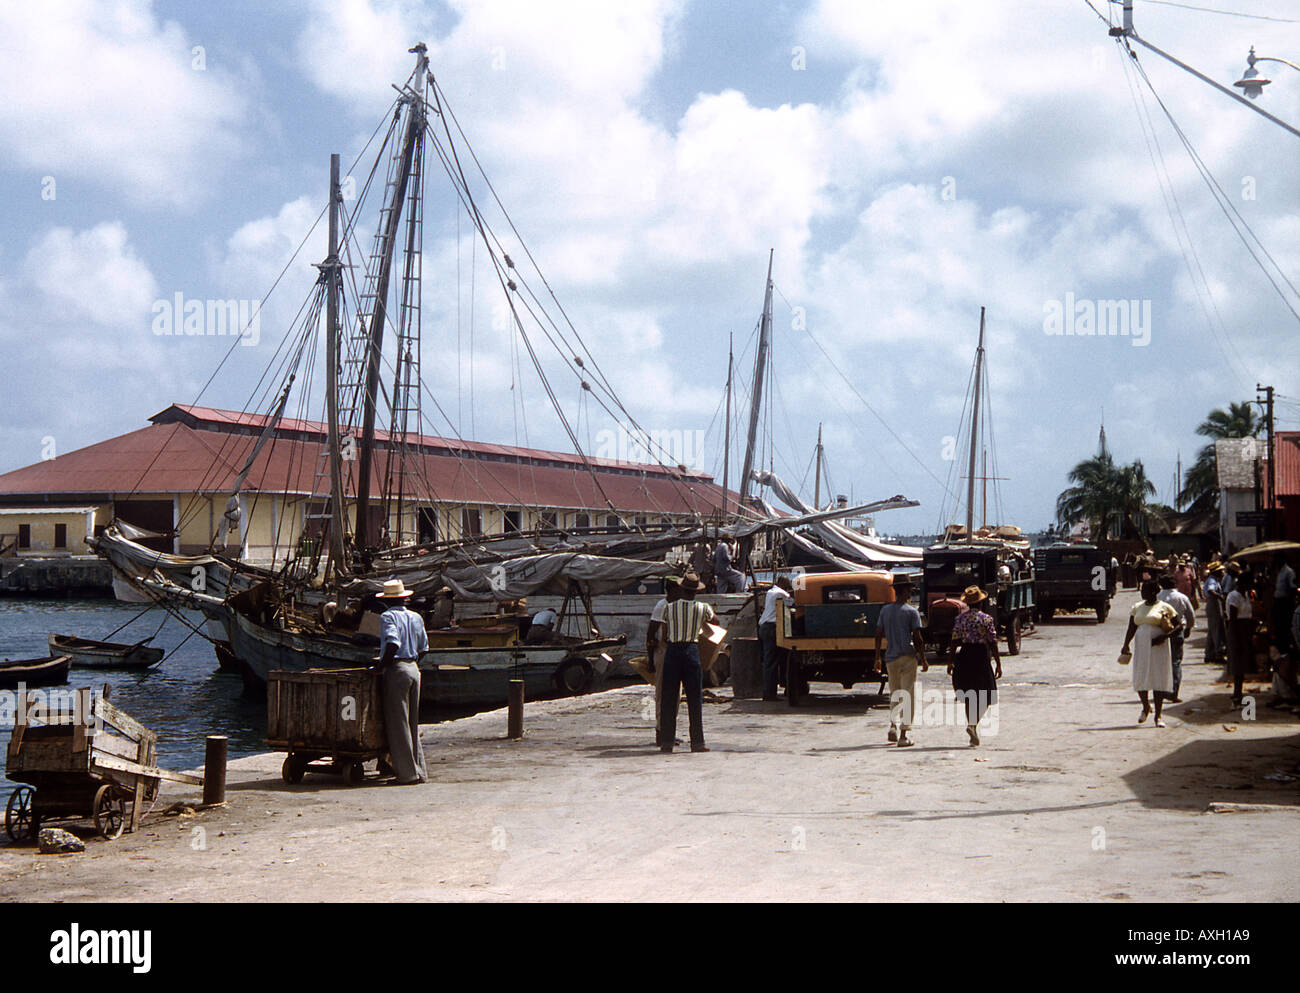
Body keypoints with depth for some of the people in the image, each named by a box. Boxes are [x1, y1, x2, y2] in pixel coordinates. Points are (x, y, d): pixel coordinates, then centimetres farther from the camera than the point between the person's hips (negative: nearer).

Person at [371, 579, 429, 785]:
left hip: (397, 670, -7)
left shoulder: (388, 617, -8)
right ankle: (419, 771, 15)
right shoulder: (415, 617, 12)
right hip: (414, 669, 7)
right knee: (412, 723, 14)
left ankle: (407, 774, -1)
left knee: (397, 723, -1)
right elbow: (423, 648, 14)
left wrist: (381, 666, -14)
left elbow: (393, 644, -22)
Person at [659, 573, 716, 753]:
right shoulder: (703, 608, -1)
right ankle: (697, 742, 5)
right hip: (692, 651, -1)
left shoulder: (669, 608, 0)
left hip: (672, 651, 1)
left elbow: (664, 635, 6)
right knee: (695, 699, 5)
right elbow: (715, 620, 21)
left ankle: (666, 742, 7)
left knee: (668, 698, 6)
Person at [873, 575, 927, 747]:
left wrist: (877, 658, 14)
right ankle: (903, 735, -4)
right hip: (908, 657, -4)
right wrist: (923, 660, 1)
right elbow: (917, 638, -8)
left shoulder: (885, 610, 7)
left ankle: (893, 725, 1)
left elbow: (878, 635, 7)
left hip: (891, 657, 4)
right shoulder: (912, 612, -6)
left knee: (894, 694, 19)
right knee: (908, 697, -1)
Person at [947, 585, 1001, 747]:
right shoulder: (986, 619, -7)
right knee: (985, 697, 6)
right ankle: (973, 725, -16)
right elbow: (992, 644, -8)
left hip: (963, 658, 4)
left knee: (969, 698, 13)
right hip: (980, 658, -4)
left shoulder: (960, 618, 4)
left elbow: (955, 641, 3)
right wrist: (998, 664, -3)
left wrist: (951, 662, 9)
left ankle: (973, 734, 13)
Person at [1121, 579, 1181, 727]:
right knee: (1139, 679, 0)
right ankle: (1146, 707, 27)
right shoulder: (1137, 607, 11)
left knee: (1158, 680, -3)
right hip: (1141, 648, 4)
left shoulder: (1164, 607, -2)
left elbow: (1178, 625, 0)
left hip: (1158, 648, -4)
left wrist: (1164, 636, -15)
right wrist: (1126, 644, -4)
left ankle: (1158, 716, 5)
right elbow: (1131, 628, 10)